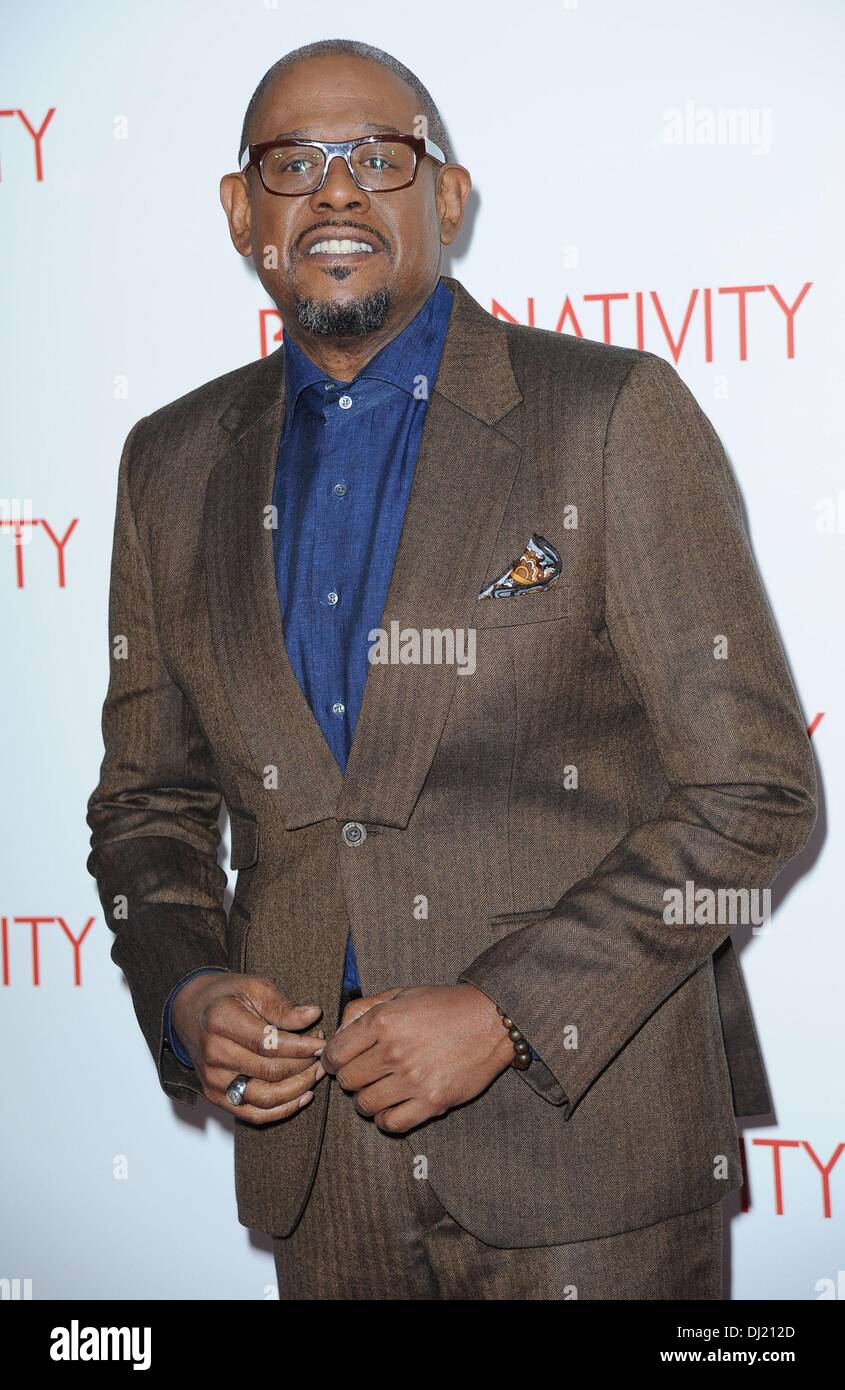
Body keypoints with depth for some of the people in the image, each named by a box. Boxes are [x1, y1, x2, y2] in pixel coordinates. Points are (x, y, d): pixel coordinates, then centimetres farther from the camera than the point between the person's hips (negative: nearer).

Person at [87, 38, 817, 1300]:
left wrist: (504, 1012, -15)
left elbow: (753, 790, -8)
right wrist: (185, 994, -5)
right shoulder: (173, 464, 7)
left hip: (587, 1131, -3)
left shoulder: (615, 416, -6)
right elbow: (149, 801, 14)